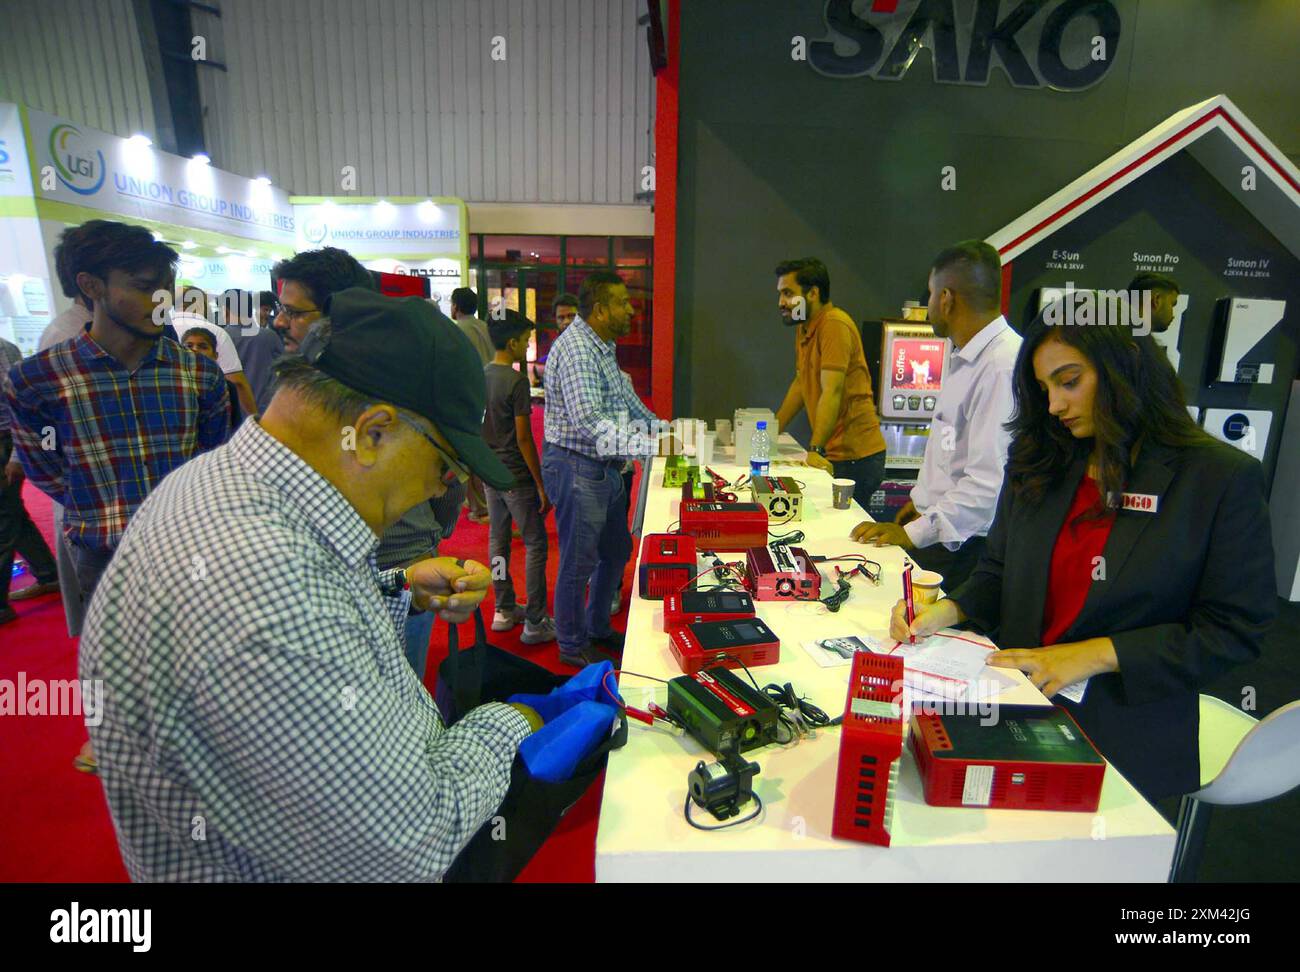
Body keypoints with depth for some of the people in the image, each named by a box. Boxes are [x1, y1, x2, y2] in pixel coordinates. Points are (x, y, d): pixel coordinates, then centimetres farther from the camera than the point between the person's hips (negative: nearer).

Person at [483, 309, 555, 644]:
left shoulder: (480, 376, 5)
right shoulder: (516, 381, -18)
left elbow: (477, 426, 12)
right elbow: (523, 437, -19)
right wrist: (541, 485, -13)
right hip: (517, 476, -8)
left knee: (498, 539, 15)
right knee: (535, 544, 1)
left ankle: (504, 610, 28)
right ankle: (535, 623, 5)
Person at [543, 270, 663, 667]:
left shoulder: (603, 347, 13)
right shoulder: (575, 349, -21)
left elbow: (627, 402, 18)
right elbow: (589, 422, -32)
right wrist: (652, 445, -36)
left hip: (604, 467, 10)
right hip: (576, 467, -10)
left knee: (616, 552, 20)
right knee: (579, 563, 4)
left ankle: (598, 628, 38)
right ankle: (573, 646, 23)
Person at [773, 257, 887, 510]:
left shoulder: (834, 325, -15)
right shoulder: (804, 328, 15)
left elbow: (832, 392, -23)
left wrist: (815, 450, -27)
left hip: (854, 456, -8)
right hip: (832, 455, 9)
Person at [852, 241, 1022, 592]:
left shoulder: (1004, 366, -21)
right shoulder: (964, 358, 12)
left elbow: (989, 483, -26)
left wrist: (914, 533, -22)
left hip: (965, 549, -8)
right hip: (934, 531, 8)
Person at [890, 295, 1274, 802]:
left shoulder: (1223, 478, -5)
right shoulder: (1036, 466, 7)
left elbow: (1234, 632, -6)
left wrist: (1098, 655, -14)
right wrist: (947, 610, -7)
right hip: (1020, 715, 3)